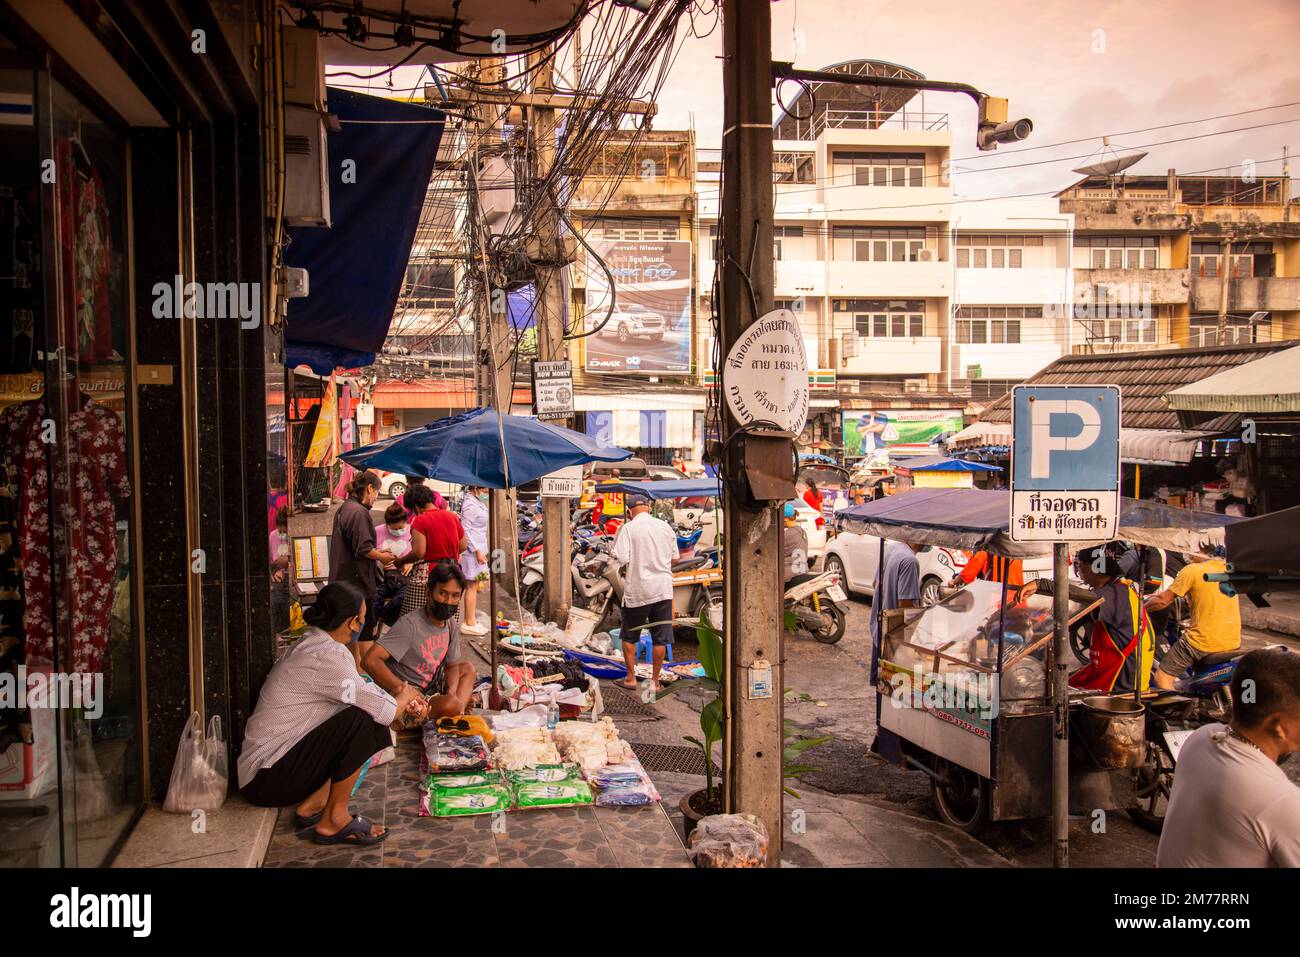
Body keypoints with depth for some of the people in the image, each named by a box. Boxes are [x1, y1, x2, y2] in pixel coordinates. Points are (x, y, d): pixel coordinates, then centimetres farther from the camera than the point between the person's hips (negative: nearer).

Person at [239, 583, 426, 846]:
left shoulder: (312, 644, 6)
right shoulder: (325, 657, -24)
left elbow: (364, 690, 19)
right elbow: (385, 711, -21)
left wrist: (405, 704, 12)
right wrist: (404, 697, 1)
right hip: (266, 779, -10)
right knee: (362, 719, -22)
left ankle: (313, 803, 8)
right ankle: (334, 820, -7)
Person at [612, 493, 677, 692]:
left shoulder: (628, 528, -8)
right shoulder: (665, 526, 4)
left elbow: (621, 558, -16)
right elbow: (674, 557, 11)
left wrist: (625, 571, 4)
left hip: (636, 590, -3)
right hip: (662, 589, 3)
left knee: (629, 636, 14)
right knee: (660, 637, 8)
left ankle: (631, 678, 19)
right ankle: (655, 681, 13)